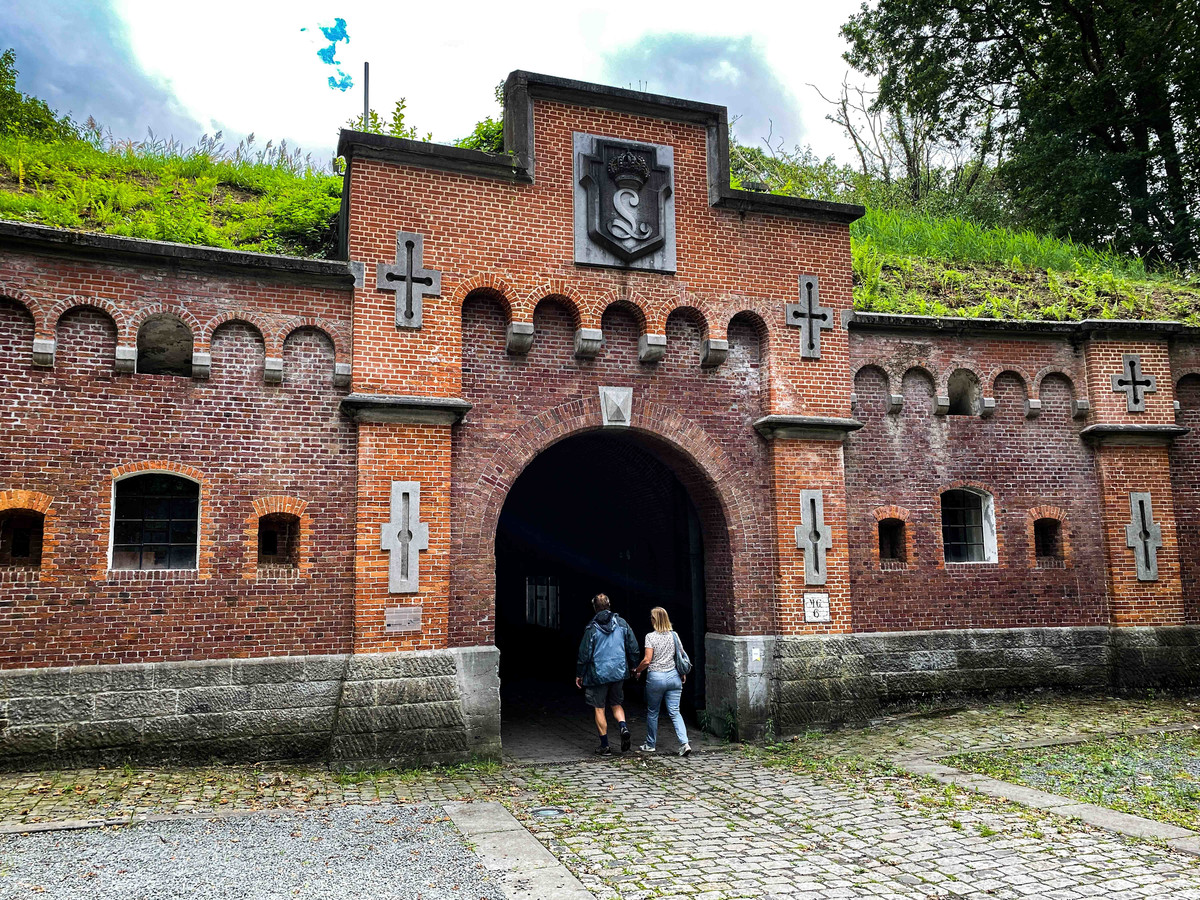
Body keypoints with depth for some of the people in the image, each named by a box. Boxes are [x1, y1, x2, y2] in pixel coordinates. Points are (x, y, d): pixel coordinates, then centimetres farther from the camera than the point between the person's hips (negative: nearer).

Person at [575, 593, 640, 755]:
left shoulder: (592, 628, -11)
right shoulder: (622, 623, 1)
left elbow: (584, 653, -9)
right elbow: (633, 648, 4)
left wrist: (579, 674, 3)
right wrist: (633, 667, 18)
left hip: (598, 673, -4)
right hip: (619, 672, 4)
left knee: (599, 709, 7)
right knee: (616, 704, 20)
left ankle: (605, 745, 9)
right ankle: (623, 727, -7)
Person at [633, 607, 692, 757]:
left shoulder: (650, 636, -10)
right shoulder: (674, 635, 3)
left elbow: (647, 660, -14)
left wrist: (637, 671, 3)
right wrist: (683, 673, 20)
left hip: (656, 677, -4)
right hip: (673, 676, 4)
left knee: (652, 712, 13)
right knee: (675, 712, 4)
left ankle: (650, 744, 24)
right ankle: (684, 743, -10)